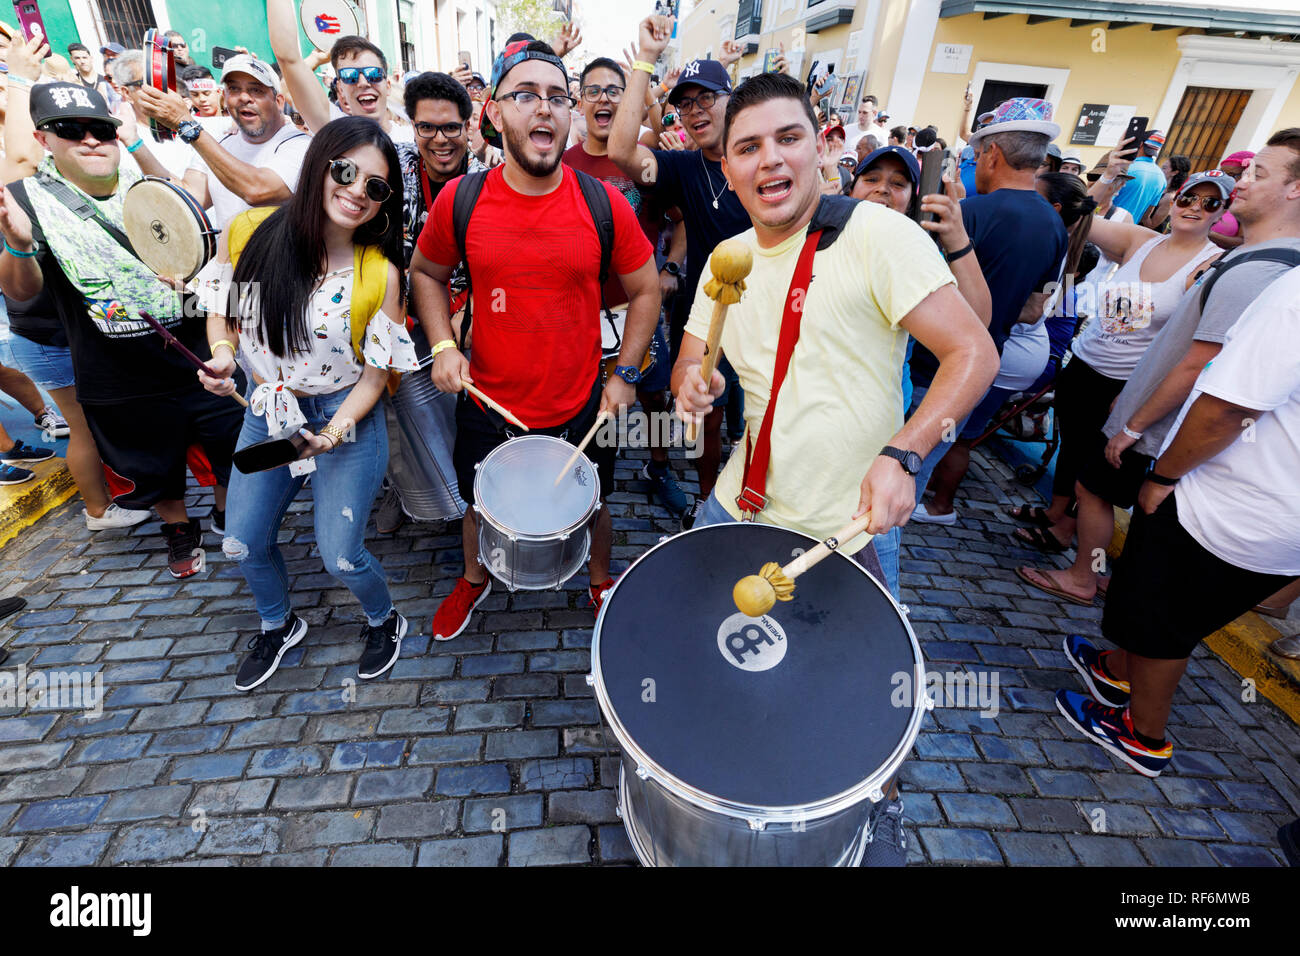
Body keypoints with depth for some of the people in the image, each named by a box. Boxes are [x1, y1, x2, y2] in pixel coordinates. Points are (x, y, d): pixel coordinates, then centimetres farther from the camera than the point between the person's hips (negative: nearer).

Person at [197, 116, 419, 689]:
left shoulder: (380, 275, -15)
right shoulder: (251, 232, -7)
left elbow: (374, 376, -10)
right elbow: (221, 309, 8)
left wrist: (333, 432, -23)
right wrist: (223, 353, -13)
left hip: (345, 420, -4)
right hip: (265, 412, 4)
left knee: (340, 556, -1)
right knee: (243, 543, 15)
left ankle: (383, 621, 34)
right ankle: (277, 626, 47)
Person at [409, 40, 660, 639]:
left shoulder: (603, 203, -10)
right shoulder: (460, 201, -9)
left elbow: (644, 290, 1)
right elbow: (426, 273, 8)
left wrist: (625, 374, -5)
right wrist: (443, 347, -7)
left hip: (582, 406, 0)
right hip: (487, 404, 1)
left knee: (592, 505, 20)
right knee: (481, 504, 23)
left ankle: (601, 581, 51)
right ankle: (474, 578, 55)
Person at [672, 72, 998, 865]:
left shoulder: (875, 234, -13)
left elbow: (974, 353, -15)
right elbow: (692, 360, 12)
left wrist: (901, 453, -28)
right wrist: (693, 382, -11)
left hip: (840, 533, -5)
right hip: (736, 507, 6)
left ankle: (883, 832, 43)